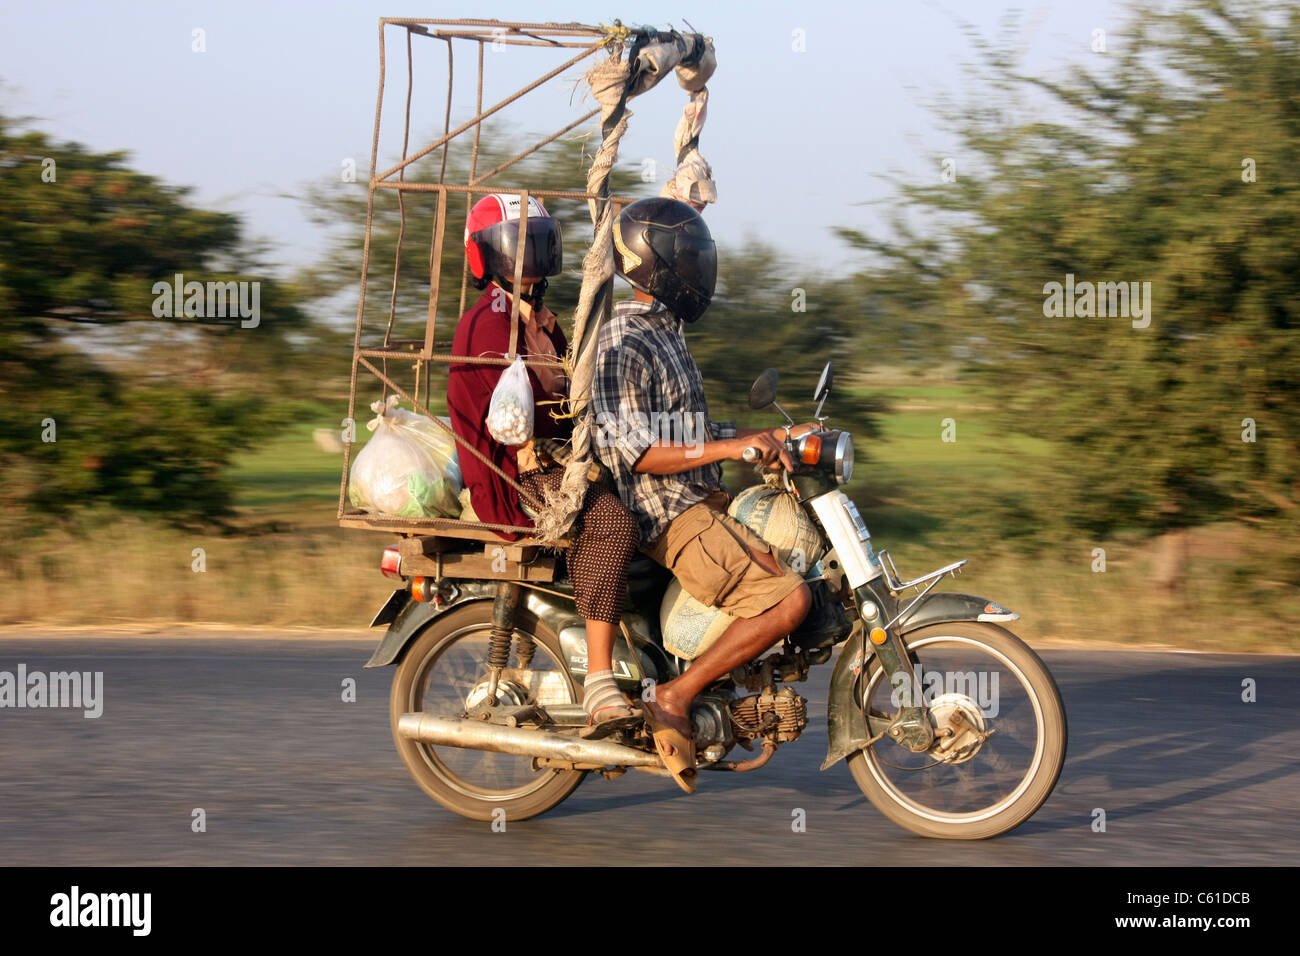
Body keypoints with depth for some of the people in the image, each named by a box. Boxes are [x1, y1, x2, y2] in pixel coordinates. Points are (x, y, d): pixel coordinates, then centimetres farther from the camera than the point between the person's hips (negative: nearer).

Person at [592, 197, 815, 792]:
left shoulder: (665, 334, 19)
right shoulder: (623, 343, -15)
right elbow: (630, 451, -22)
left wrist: (771, 437, 14)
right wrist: (730, 447, -24)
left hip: (704, 501, 10)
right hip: (671, 515, -10)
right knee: (788, 600, -22)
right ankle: (674, 699, -14)